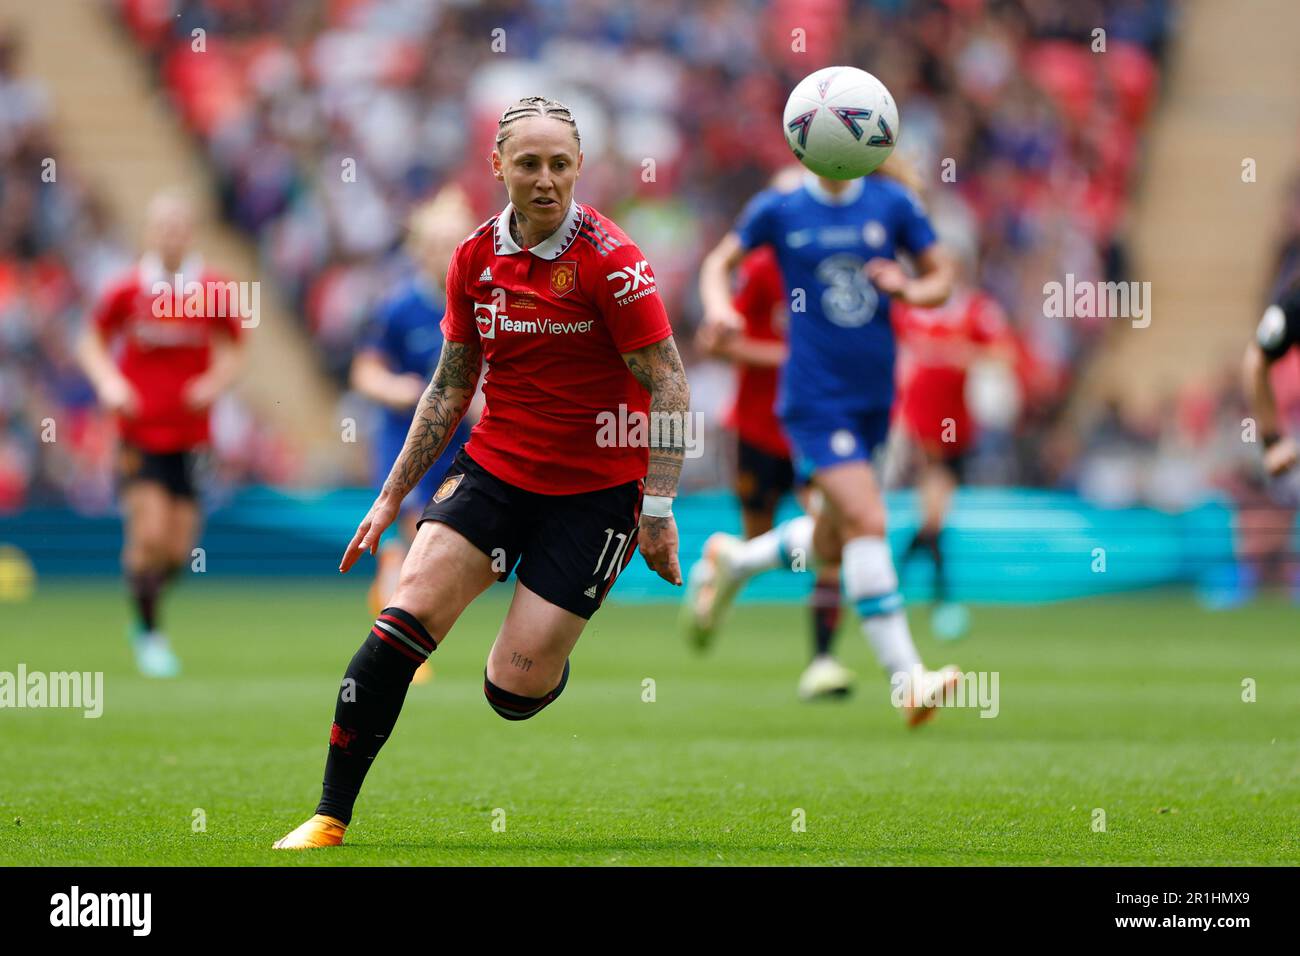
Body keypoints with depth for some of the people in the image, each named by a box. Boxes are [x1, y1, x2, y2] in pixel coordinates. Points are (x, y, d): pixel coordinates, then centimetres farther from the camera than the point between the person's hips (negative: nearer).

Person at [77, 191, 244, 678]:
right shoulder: (125, 291, -4)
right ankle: (149, 633, 1)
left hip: (189, 434, 2)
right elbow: (92, 343, 9)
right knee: (150, 532, -16)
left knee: (178, 550, 0)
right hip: (139, 432, -2)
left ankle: (146, 607, 31)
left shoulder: (216, 291, -1)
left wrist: (216, 382, -10)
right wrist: (108, 382, -9)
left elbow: (230, 354, 11)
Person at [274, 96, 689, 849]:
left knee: (515, 688, -9)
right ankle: (331, 820, -8)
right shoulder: (477, 256, 3)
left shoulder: (609, 260, -13)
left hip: (596, 490, -4)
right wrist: (391, 498, 15)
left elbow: (670, 389, -11)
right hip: (493, 468, 4)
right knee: (402, 624, -15)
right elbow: (451, 387, 14)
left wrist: (658, 510, -15)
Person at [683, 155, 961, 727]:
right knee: (866, 521, -19)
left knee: (835, 540, 14)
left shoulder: (892, 203, 2)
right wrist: (717, 305, -9)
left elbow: (941, 277, 9)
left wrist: (909, 288, -14)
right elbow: (720, 260, 12)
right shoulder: (778, 210, -2)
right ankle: (905, 679, -18)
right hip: (815, 396, -4)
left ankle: (733, 561, 43)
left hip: (875, 395, 4)